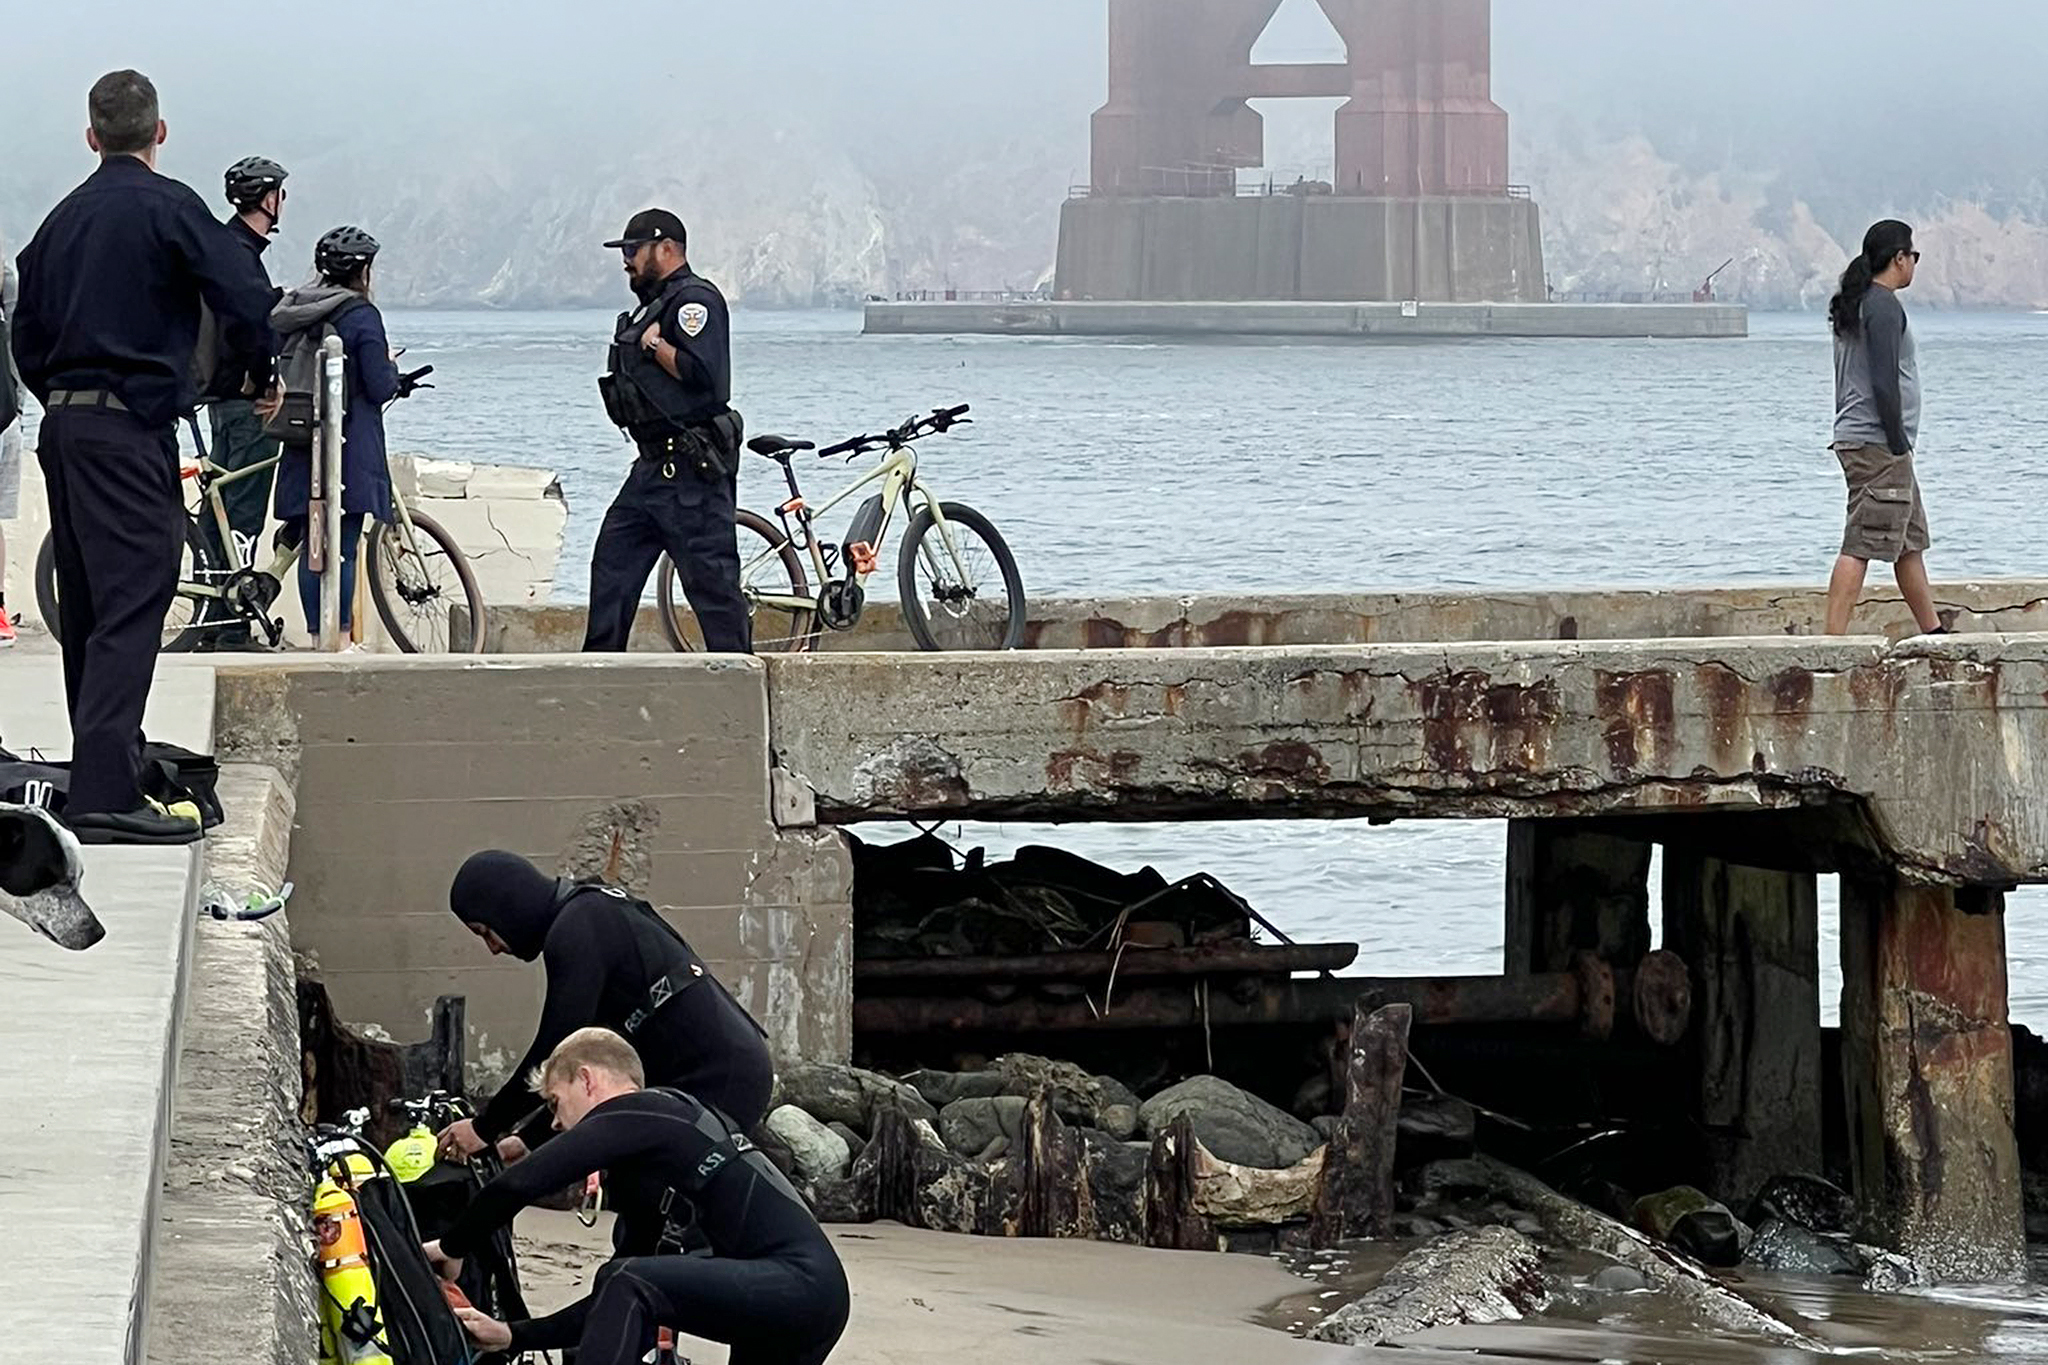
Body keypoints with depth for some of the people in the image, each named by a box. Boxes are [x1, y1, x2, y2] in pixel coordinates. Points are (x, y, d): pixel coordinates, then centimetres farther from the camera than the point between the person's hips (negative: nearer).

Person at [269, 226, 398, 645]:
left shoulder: (293, 312, 9)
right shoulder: (361, 315, -9)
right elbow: (379, 387, -12)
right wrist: (393, 369, 10)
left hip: (302, 450, 6)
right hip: (350, 449, -6)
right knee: (344, 547, -5)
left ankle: (316, 637, 11)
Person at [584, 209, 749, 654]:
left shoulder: (696, 299, -11)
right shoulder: (655, 303, 21)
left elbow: (700, 371, -25)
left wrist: (654, 344, -14)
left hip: (692, 470, -11)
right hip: (653, 467, 11)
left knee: (711, 576, -8)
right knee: (613, 562, 10)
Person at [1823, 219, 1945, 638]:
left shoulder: (1854, 305, 17)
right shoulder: (1884, 305, -13)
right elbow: (1884, 383, -19)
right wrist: (1898, 446, -17)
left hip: (1855, 438, 11)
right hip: (1878, 445, -11)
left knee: (1911, 541, 16)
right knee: (1860, 547, -12)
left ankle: (1934, 634, 23)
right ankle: (1834, 639, -16)